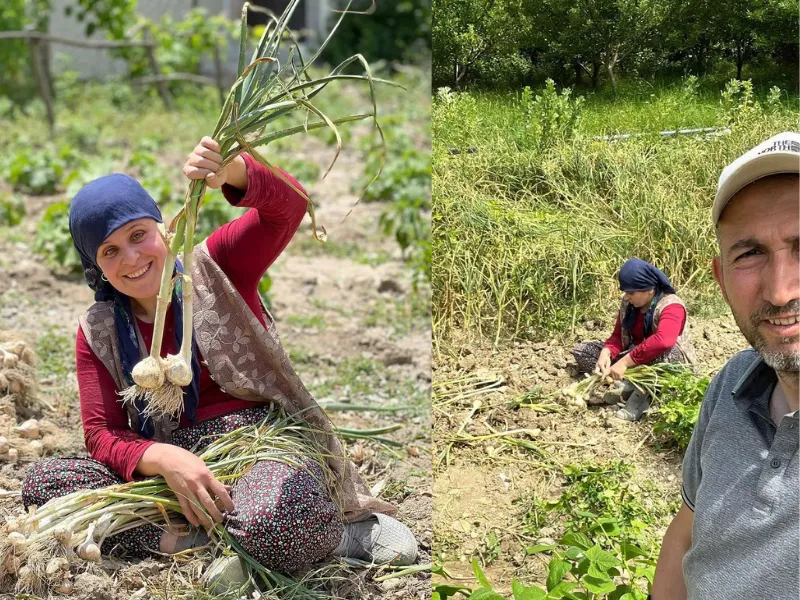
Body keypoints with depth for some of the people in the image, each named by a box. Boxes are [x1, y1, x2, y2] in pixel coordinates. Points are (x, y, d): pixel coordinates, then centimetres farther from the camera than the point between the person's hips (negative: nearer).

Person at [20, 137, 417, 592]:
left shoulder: (214, 270, 2)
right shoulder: (98, 333, 9)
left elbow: (287, 207, -15)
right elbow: (101, 433, 0)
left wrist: (232, 173, -39)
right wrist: (163, 458, -23)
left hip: (264, 439, -4)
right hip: (170, 461, 4)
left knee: (269, 524, -40)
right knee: (42, 482, -18)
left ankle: (356, 530, -6)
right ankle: (200, 542, -23)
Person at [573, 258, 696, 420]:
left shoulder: (671, 306, -25)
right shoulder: (629, 304, -2)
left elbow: (662, 342, -43)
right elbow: (618, 335, 0)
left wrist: (625, 362, -43)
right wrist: (606, 353, -23)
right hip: (634, 360, 8)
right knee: (581, 351, -3)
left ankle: (640, 395, -27)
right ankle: (627, 384, -22)